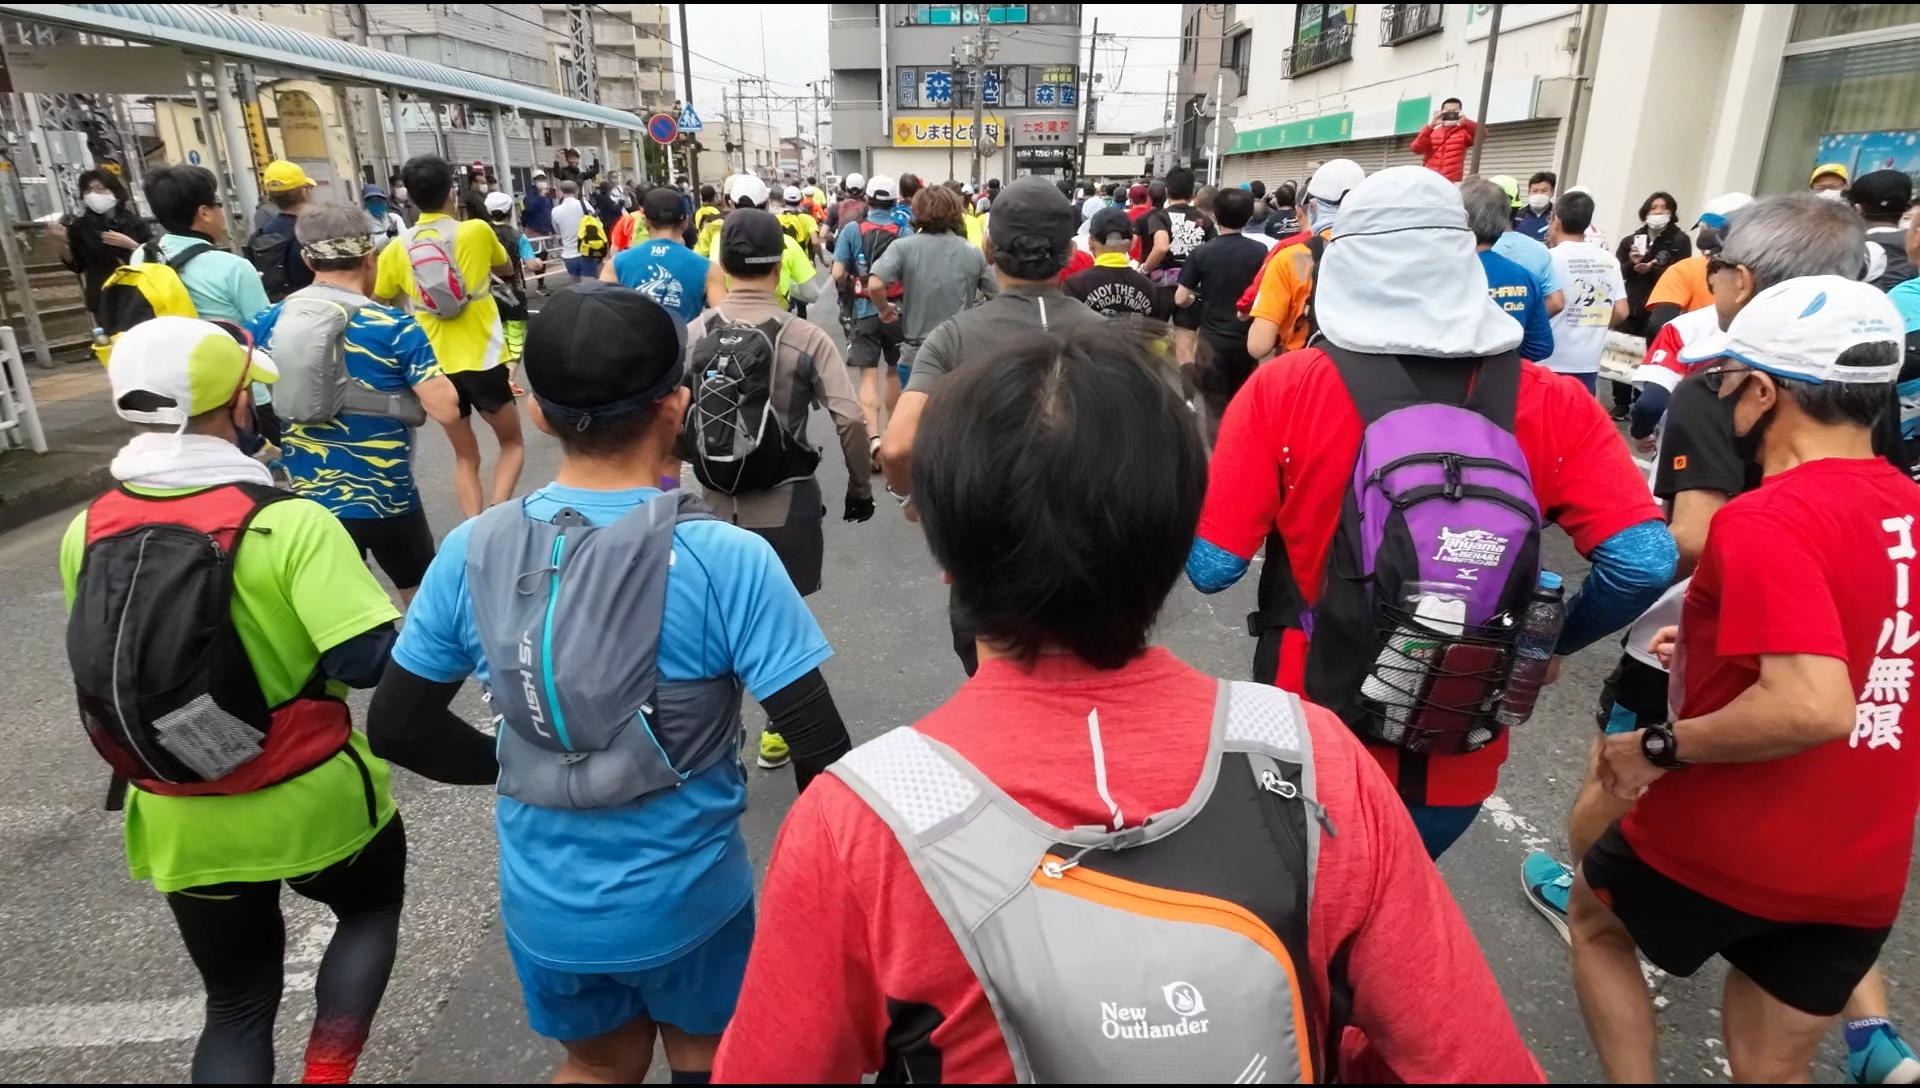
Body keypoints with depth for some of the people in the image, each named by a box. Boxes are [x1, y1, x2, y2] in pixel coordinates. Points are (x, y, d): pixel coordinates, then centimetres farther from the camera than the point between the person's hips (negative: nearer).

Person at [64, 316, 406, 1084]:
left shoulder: (86, 534, -4)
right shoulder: (288, 523, -23)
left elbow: (104, 670, 8)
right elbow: (370, 661, -26)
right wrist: (419, 628, -6)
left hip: (181, 822, 4)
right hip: (310, 801, -4)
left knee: (237, 1003, 23)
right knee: (371, 908, 28)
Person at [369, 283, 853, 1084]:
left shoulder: (471, 552, -13)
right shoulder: (726, 561, -25)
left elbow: (395, 727, -2)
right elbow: (819, 749, -23)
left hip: (544, 899, 3)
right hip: (686, 896, -2)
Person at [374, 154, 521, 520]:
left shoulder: (397, 249, 2)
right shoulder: (477, 230, -6)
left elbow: (379, 304, 10)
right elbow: (506, 269, 13)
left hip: (435, 364, 3)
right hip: (482, 359, -3)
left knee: (466, 457, 16)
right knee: (512, 443, 15)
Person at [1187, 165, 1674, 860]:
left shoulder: (1282, 388, -16)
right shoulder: (1552, 403, -9)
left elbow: (1210, 568, -16)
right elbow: (1644, 563, -14)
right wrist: (1545, 643, 4)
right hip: (1459, 760, 2)